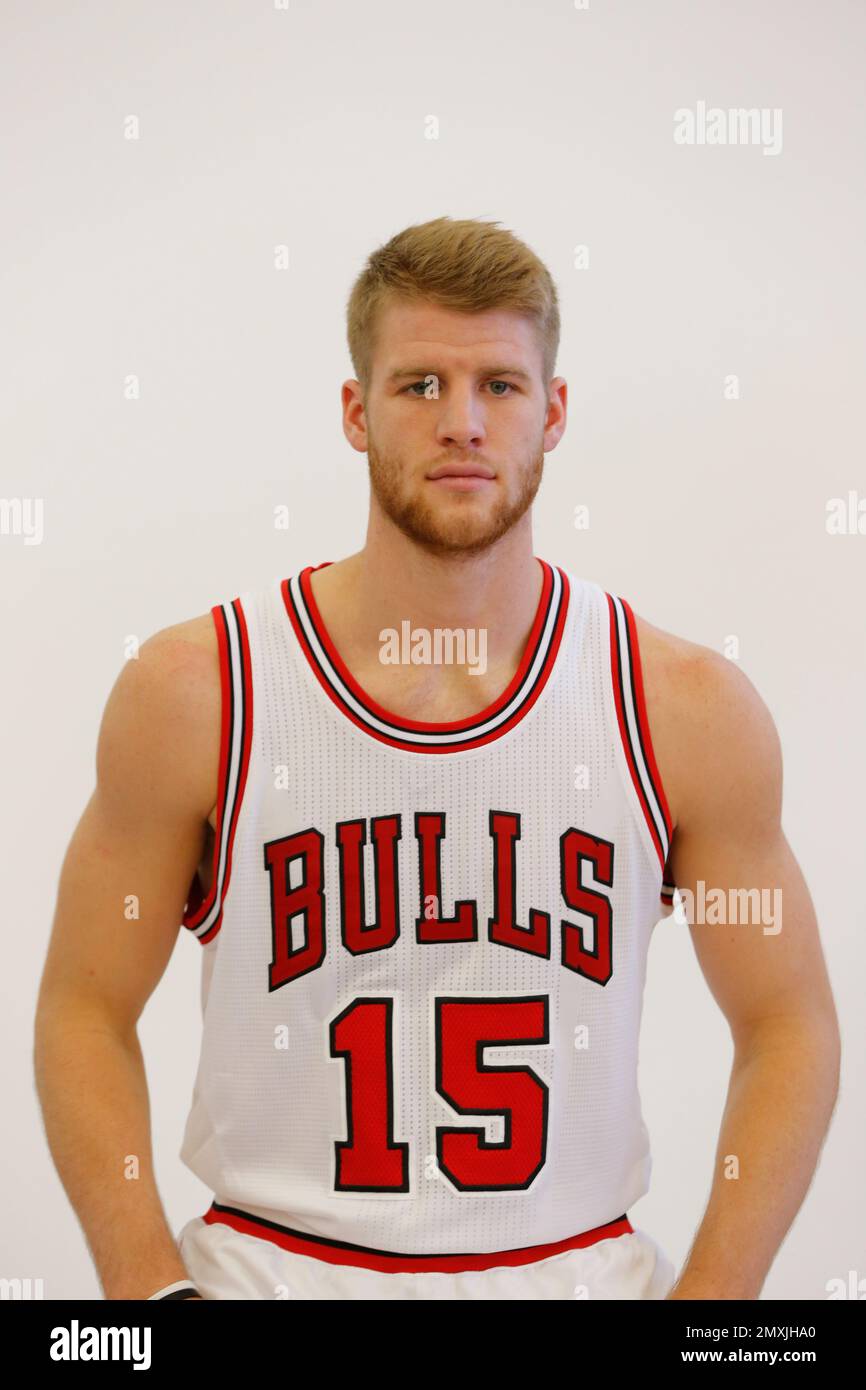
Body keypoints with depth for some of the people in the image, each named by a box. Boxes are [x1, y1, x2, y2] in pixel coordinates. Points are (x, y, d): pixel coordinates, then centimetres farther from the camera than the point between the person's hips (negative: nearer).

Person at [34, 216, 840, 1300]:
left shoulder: (690, 709, -6)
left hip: (580, 1265, 1)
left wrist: (707, 1293, -8)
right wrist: (154, 1287, -10)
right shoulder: (192, 691, -7)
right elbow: (85, 1009, -1)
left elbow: (788, 1028, 1)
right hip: (271, 1265, 0)